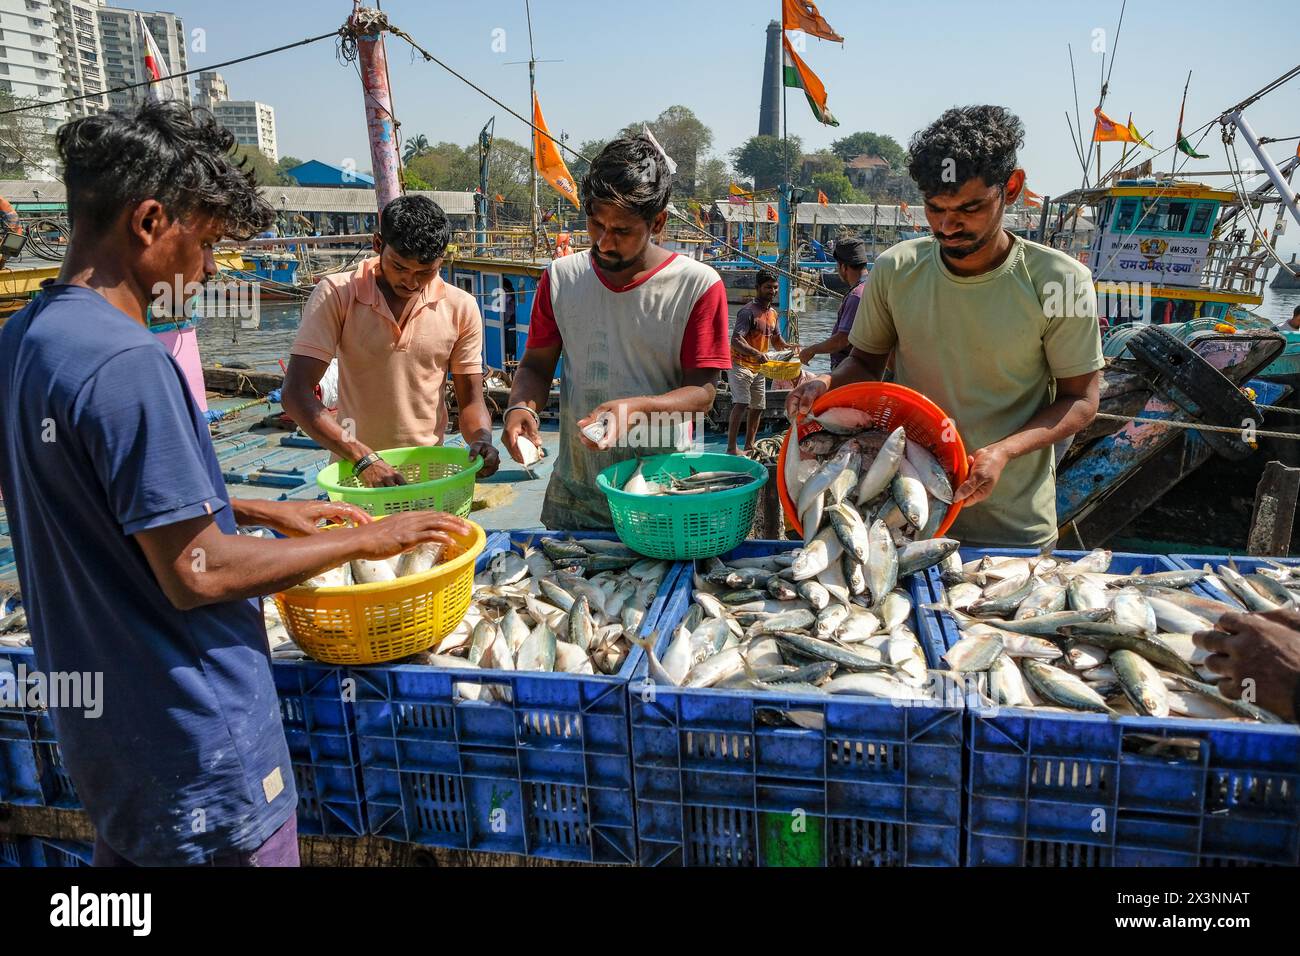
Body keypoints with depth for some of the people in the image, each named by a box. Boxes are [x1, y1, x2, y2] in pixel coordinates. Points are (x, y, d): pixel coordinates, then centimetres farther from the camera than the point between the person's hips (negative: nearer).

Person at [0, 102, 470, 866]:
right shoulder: (124, 365, -26)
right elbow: (196, 573, -24)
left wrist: (260, 510, 11)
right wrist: (364, 541, -14)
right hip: (194, 738, -9)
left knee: (133, 848, 24)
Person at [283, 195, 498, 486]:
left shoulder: (460, 307, -2)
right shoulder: (336, 294, -7)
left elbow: (470, 400, 4)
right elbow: (296, 393, -14)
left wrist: (482, 440, -18)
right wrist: (364, 459, -25)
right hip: (351, 469, 1)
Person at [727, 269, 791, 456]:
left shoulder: (773, 313, 11)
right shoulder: (748, 311, -16)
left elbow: (776, 340, 21)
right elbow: (736, 340, -28)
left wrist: (789, 347, -1)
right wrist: (756, 353, -42)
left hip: (759, 367, 8)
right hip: (740, 364, -8)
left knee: (758, 407, 11)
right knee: (741, 404, -19)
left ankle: (749, 446, 22)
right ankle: (731, 447, -19)